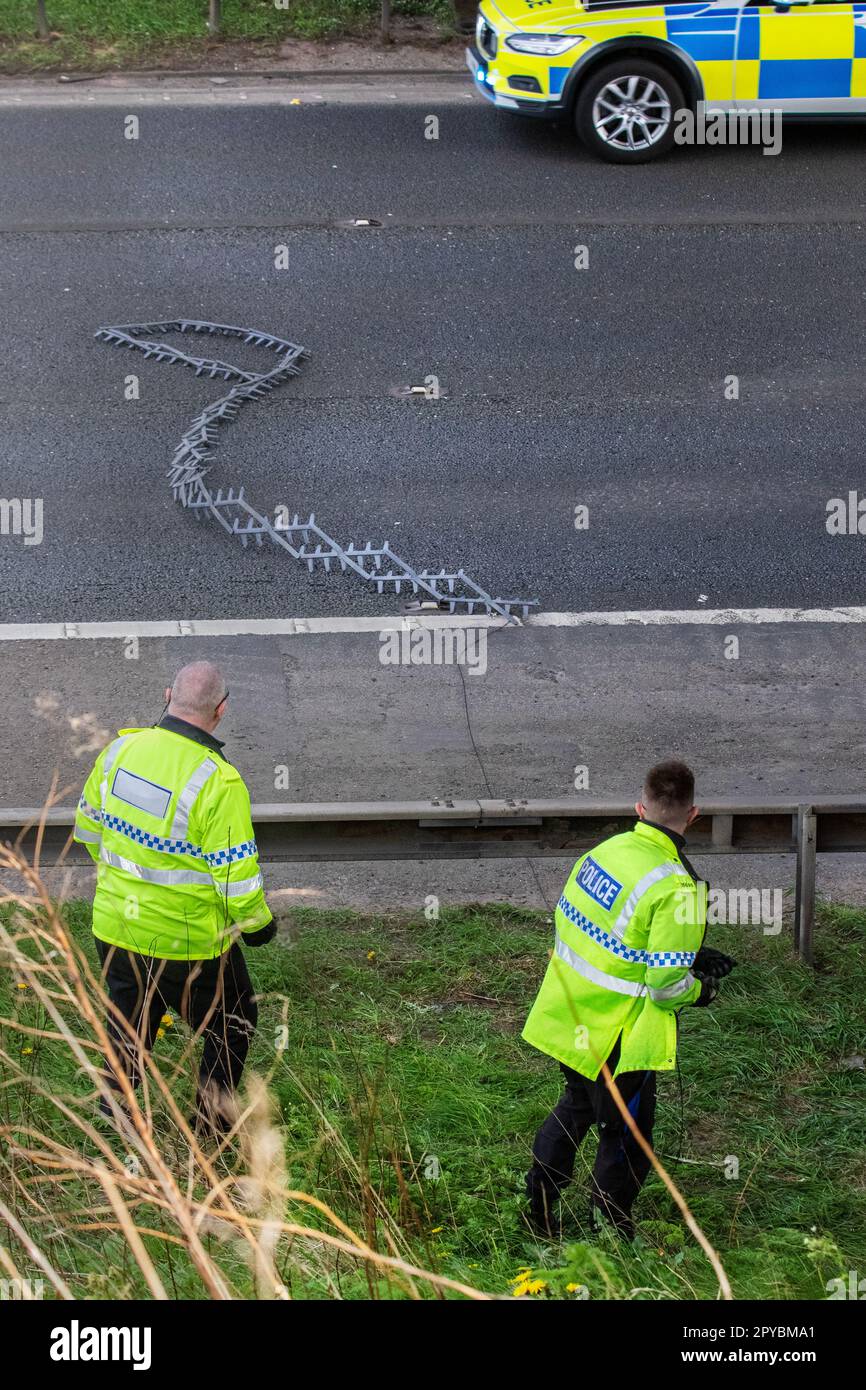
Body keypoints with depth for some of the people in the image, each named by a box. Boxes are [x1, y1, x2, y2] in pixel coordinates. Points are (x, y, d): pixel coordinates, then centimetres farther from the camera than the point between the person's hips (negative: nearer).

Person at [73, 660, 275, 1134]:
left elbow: (88, 827, 7)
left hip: (115, 928, 5)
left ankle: (118, 1102, 45)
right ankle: (213, 1122, 31)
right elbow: (237, 878, -22)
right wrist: (256, 923, -2)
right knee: (231, 1024, 21)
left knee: (130, 1012, 31)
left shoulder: (120, 750, -8)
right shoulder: (218, 783, -26)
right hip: (189, 943, -5)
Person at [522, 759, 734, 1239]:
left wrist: (687, 955, 11)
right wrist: (702, 990, -1)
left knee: (576, 1107, 31)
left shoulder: (604, 851, -3)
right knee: (625, 1143, 14)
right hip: (617, 1039, -7)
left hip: (568, 1018, 7)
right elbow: (667, 986, -25)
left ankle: (537, 1211, 40)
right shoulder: (674, 888, -25)